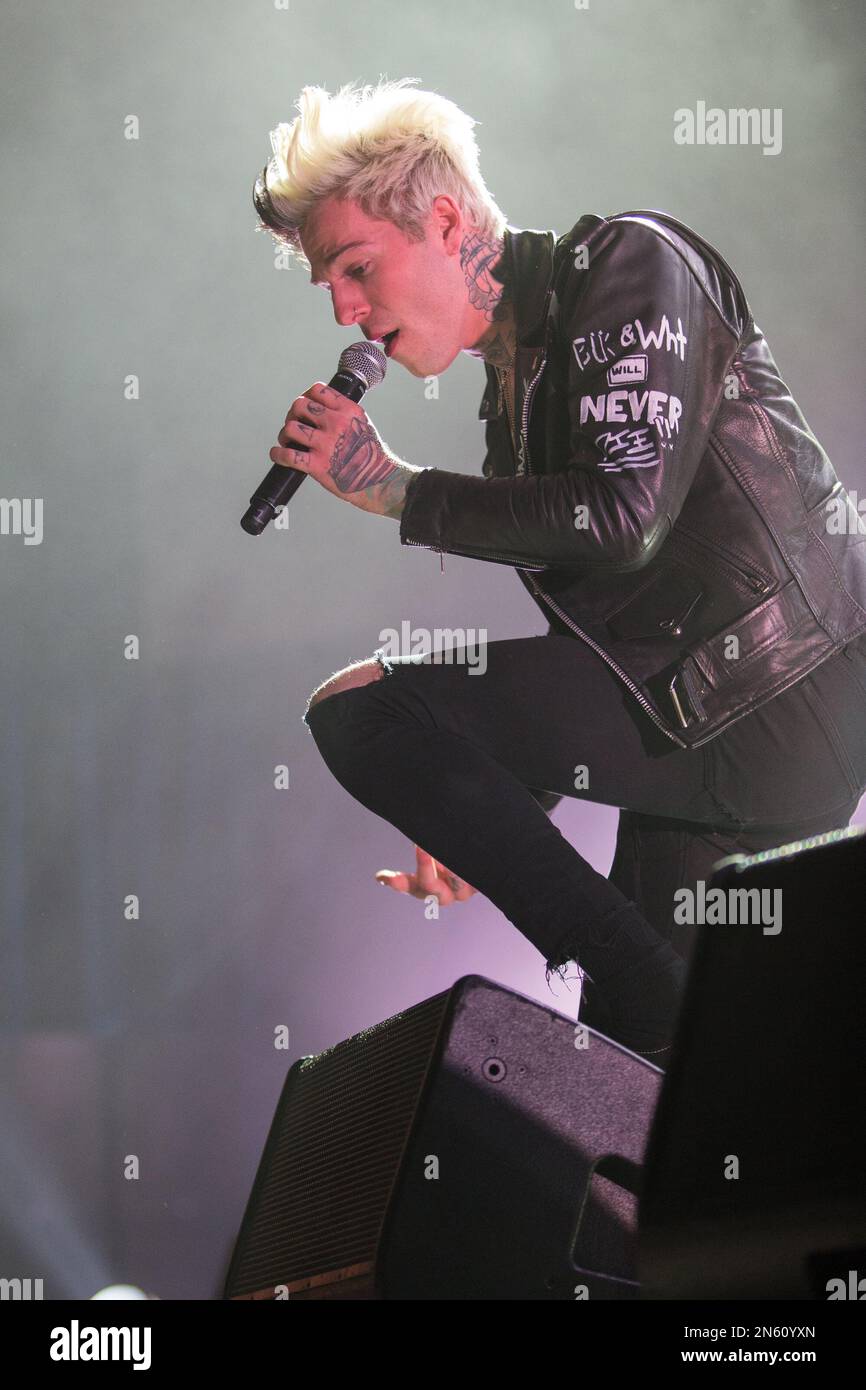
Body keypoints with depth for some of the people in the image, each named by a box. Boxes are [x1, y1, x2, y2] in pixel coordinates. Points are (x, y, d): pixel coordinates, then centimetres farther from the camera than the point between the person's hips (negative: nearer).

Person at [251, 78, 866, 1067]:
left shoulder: (629, 261, -3)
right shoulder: (512, 388, 22)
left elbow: (626, 515, -18)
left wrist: (392, 488, -8)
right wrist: (488, 824, 12)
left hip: (780, 703, -9)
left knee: (358, 708, -15)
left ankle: (634, 975, -11)